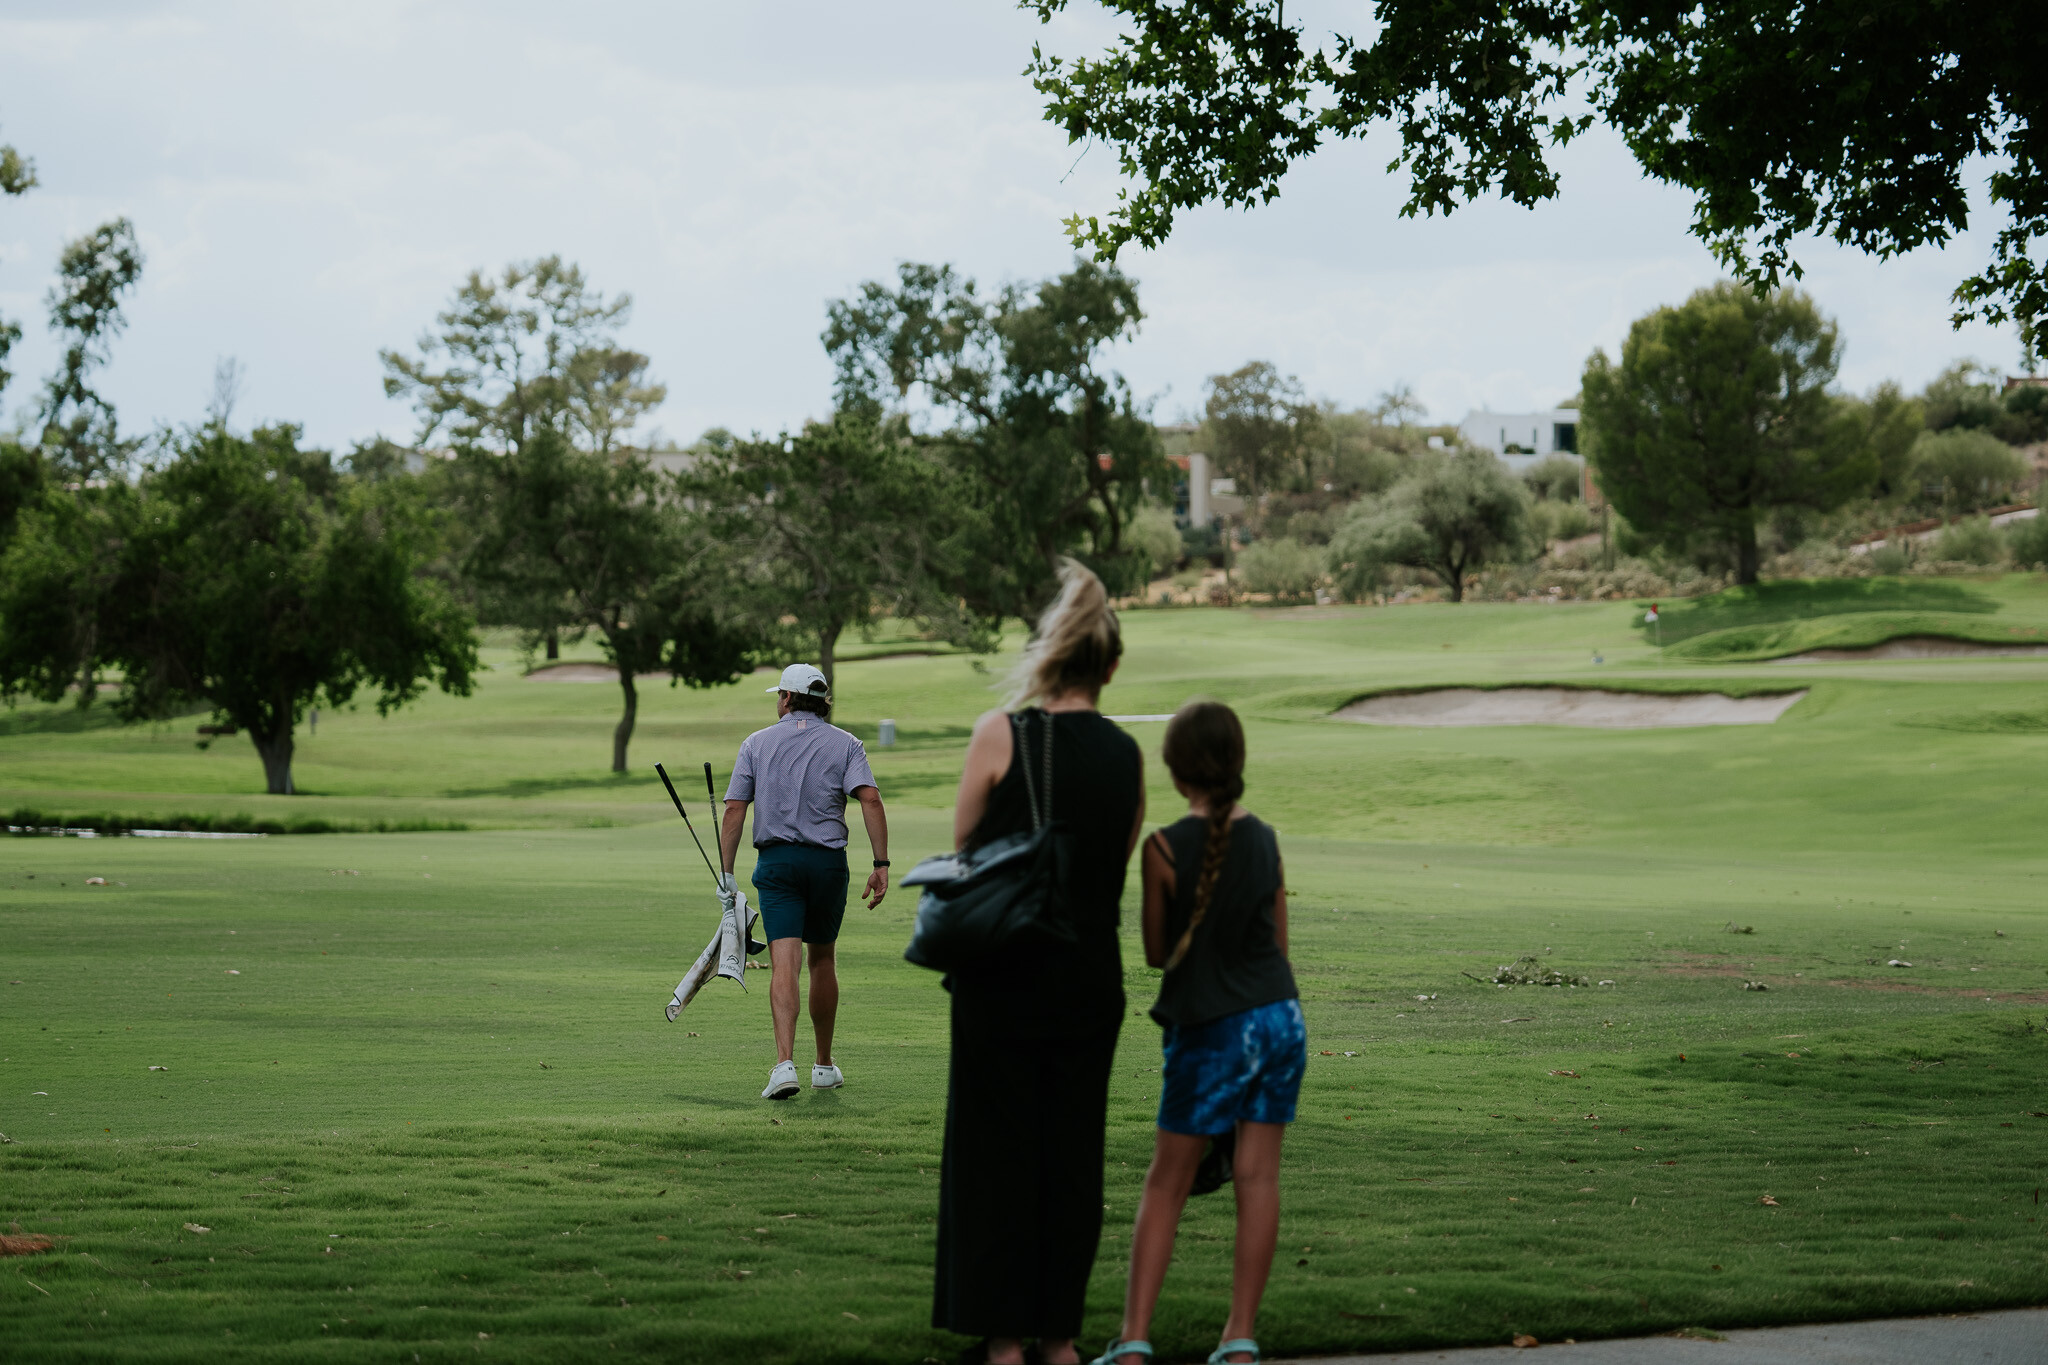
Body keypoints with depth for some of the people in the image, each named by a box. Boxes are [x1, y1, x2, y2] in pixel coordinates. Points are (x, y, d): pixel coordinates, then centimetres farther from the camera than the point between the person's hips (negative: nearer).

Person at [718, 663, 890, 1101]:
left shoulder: (756, 743, 7)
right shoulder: (845, 744, 6)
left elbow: (734, 810, 0)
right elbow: (870, 799, -9)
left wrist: (726, 873, 2)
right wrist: (881, 864, -11)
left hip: (776, 861, -1)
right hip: (828, 861, 1)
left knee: (784, 963, -11)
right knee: (823, 960, 17)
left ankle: (785, 1061, -28)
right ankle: (824, 1065, 26)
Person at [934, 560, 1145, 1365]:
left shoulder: (1001, 736, -9)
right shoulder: (1127, 756, 2)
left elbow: (965, 842, 1)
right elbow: (1119, 862, 8)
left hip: (1005, 975, -4)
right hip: (1090, 978, 4)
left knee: (998, 1152, 4)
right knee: (1074, 1153, 11)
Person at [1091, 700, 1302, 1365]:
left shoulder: (1165, 849, -11)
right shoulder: (1264, 839, 3)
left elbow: (1156, 953, -2)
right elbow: (1279, 940, 10)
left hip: (1210, 1029, -4)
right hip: (1280, 1016, 4)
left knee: (1166, 1184, 4)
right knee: (1258, 1176, 6)